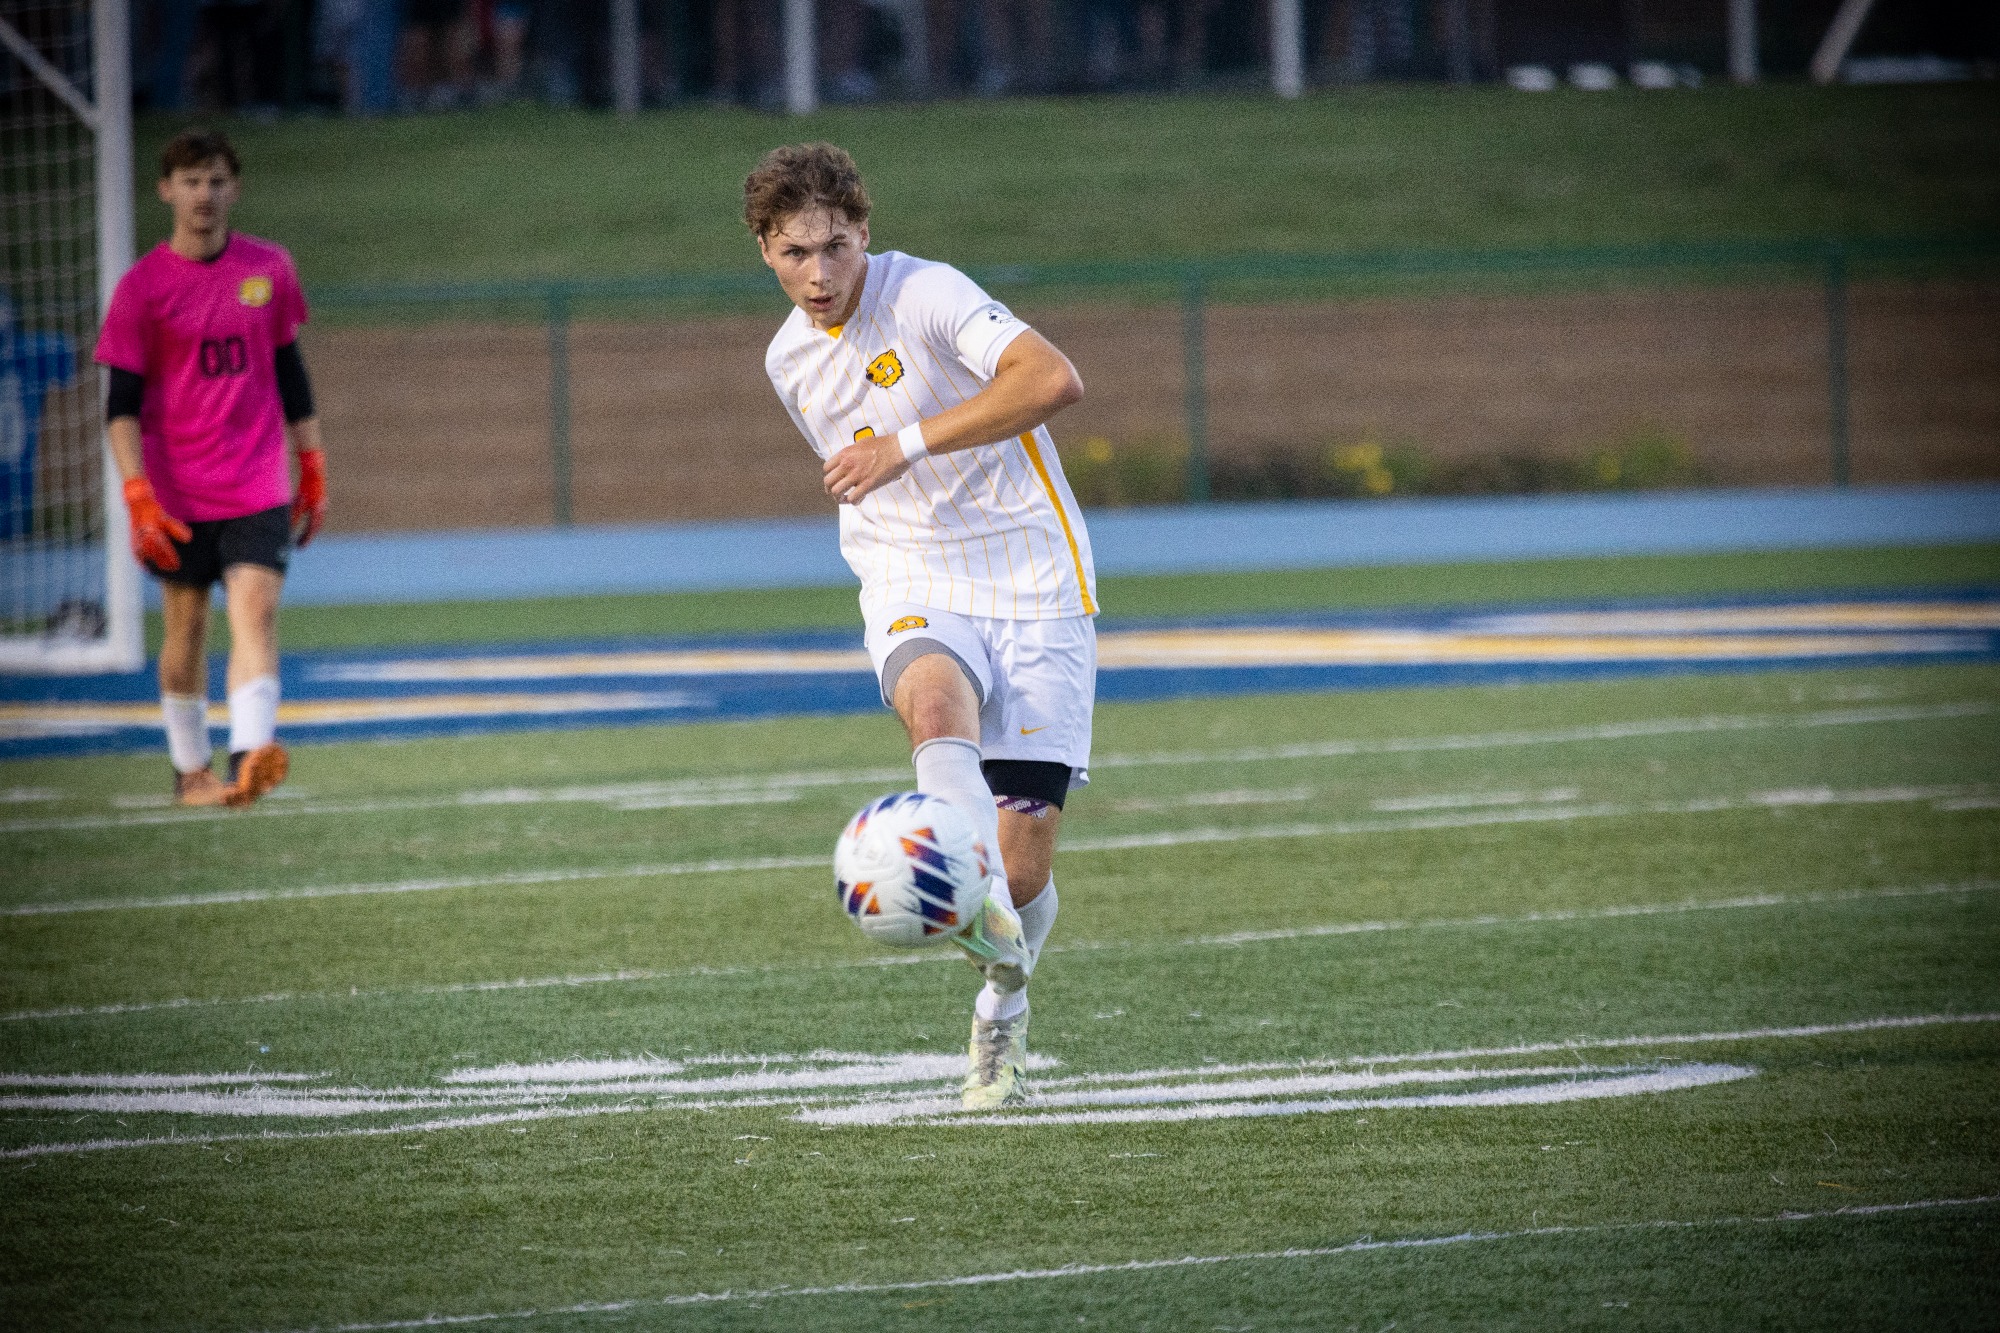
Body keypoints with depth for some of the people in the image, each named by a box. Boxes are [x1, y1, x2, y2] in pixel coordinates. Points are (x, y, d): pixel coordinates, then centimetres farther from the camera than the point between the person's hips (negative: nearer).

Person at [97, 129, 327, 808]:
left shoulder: (268, 268, 5)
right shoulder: (144, 286, -4)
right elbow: (122, 401, -6)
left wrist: (312, 468, 14)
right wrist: (137, 495, -16)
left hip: (258, 486, 1)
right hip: (177, 491, -1)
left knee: (256, 605, -16)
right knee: (186, 624, 7)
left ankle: (250, 753, -29)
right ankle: (189, 769, 20)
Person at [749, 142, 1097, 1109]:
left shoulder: (927, 296, -13)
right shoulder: (790, 360, 10)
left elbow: (1054, 379, -30)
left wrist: (911, 442, -34)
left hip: (1033, 584, -4)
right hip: (912, 589, 4)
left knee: (1024, 853, -8)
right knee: (936, 701, -36)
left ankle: (1001, 1015, 23)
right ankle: (985, 919, -57)